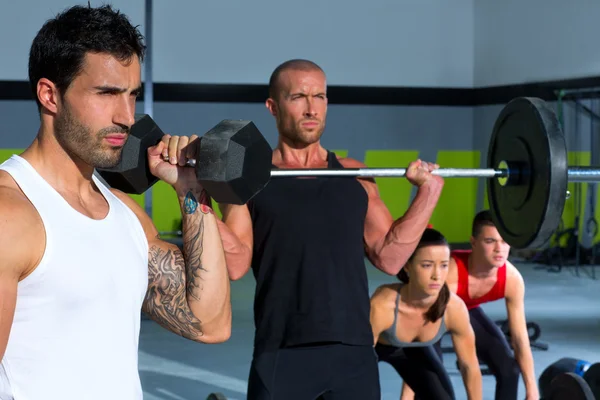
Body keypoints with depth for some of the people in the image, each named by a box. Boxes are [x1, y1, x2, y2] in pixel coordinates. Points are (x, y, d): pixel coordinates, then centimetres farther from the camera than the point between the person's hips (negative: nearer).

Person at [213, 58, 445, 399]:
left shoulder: (355, 176, 12)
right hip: (282, 356, -3)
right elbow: (237, 265, -7)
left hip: (353, 353, 3)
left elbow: (389, 258, 8)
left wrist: (428, 192, 5)